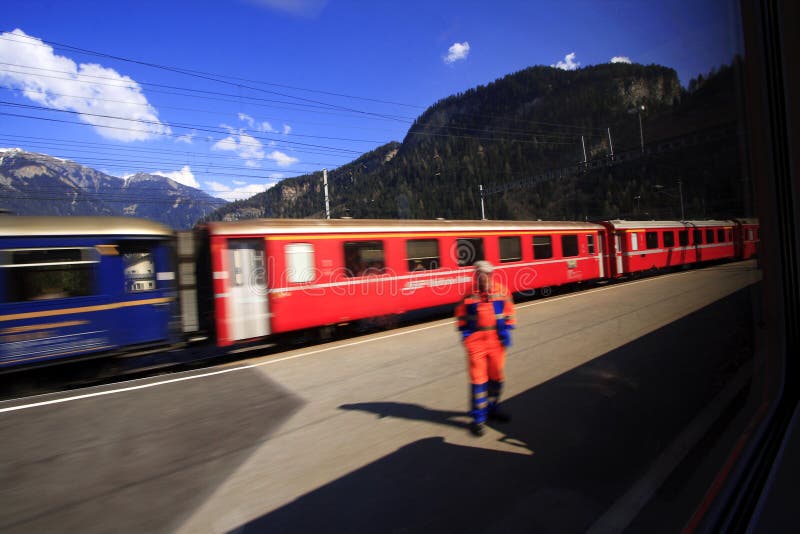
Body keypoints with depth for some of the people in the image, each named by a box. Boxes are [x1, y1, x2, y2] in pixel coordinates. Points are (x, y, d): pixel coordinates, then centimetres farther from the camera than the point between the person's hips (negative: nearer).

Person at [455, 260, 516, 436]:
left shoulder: (501, 290, -2)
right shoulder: (469, 293, -5)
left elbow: (509, 309, 8)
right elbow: (461, 313, 7)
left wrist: (507, 329, 2)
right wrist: (464, 330, -1)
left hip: (496, 337, 3)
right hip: (475, 339, -3)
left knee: (496, 376, 15)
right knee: (478, 378, -2)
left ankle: (492, 408, 37)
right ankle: (478, 418, 9)